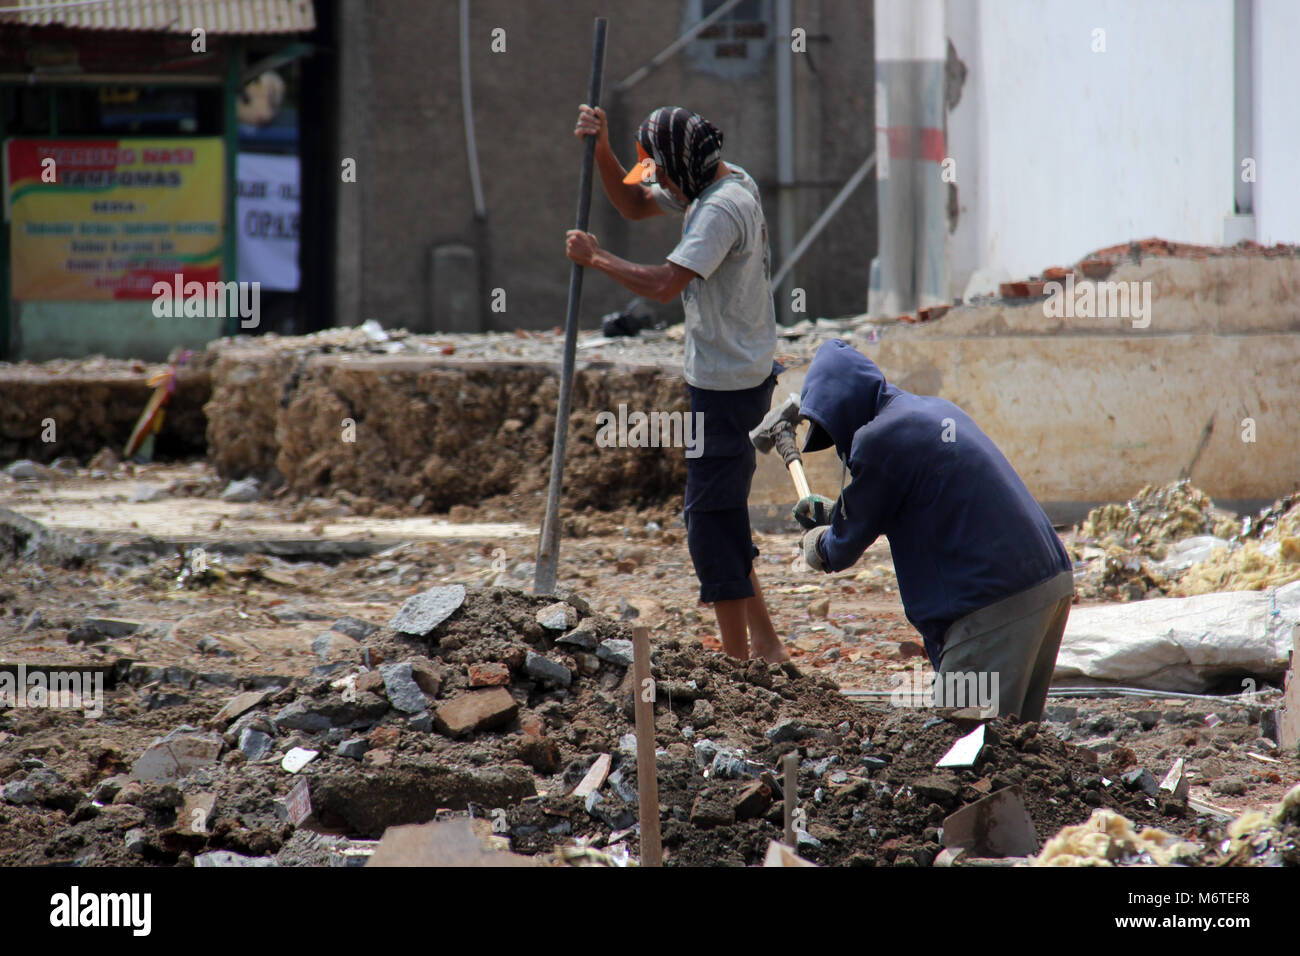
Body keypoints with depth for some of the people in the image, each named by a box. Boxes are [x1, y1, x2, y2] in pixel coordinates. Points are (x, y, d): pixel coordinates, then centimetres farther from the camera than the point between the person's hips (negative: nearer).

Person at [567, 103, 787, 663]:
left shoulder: (722, 208, -22)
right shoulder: (719, 184, 11)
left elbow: (663, 285, -32)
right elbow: (633, 204, 22)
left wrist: (595, 258, -19)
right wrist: (601, 151, 7)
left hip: (727, 385, -11)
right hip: (741, 375, 11)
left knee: (713, 519, -7)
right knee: (721, 517, 17)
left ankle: (737, 662, -4)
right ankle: (763, 644, 24)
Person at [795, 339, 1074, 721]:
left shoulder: (880, 439, -9)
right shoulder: (936, 410, 18)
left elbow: (850, 540, 3)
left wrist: (818, 547, 25)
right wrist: (831, 512, 42)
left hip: (994, 603, -9)